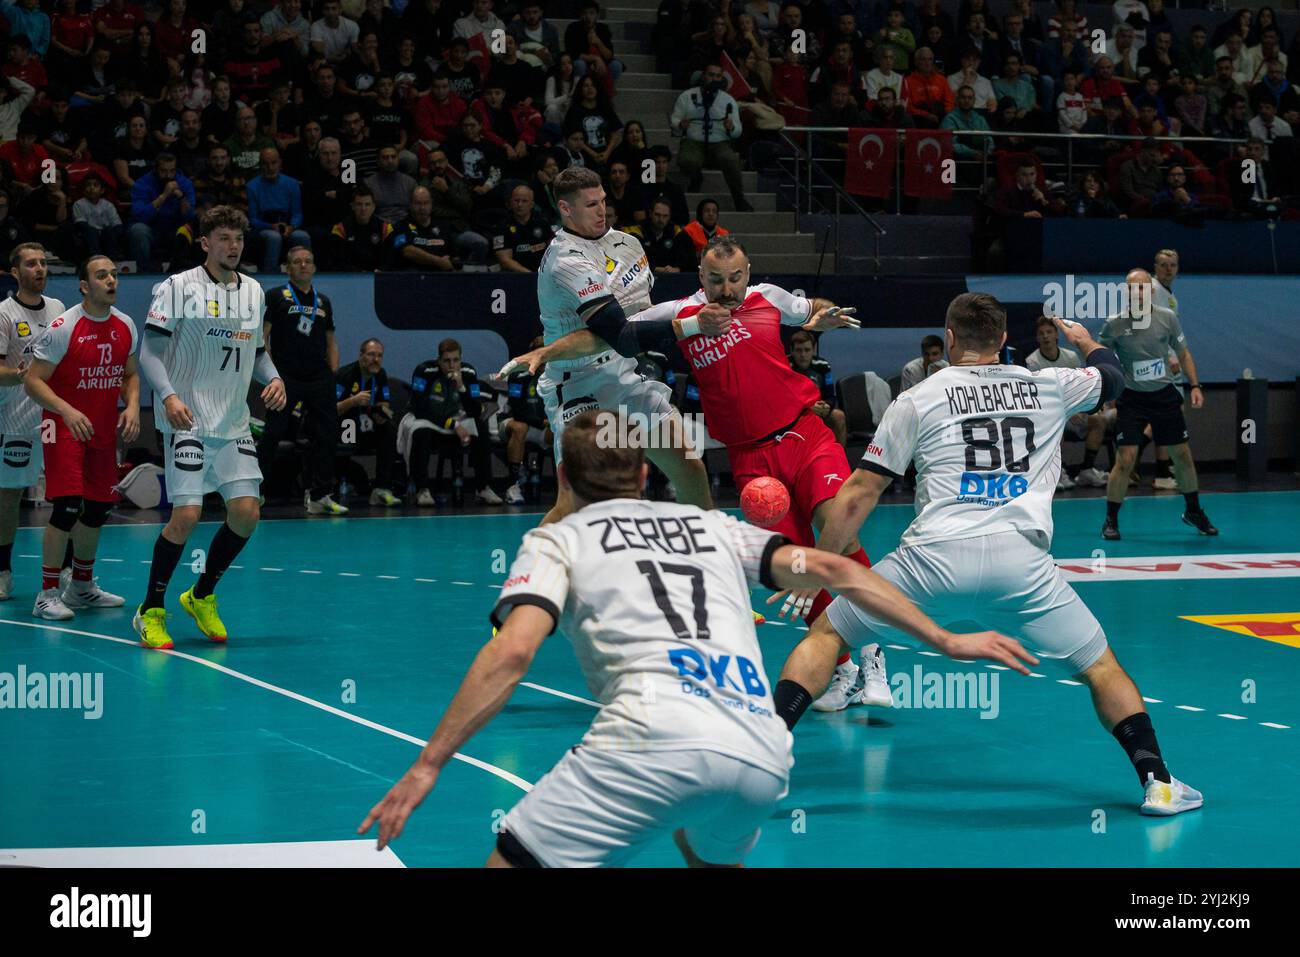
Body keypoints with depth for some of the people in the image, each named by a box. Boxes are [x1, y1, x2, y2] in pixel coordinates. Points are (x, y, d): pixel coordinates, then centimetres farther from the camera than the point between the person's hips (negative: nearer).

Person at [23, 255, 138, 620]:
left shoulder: (125, 326, 3)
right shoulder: (63, 327, -17)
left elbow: (130, 374, 17)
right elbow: (33, 381, -16)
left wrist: (132, 407, -2)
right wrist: (67, 411, -30)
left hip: (104, 430, 7)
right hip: (65, 427, -6)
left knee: (98, 509, 12)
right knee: (68, 507, -15)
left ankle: (82, 586, 30)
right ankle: (48, 594, -6)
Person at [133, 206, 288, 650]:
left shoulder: (253, 292, 13)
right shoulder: (178, 287, -5)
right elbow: (149, 352, -9)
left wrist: (273, 379, 3)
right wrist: (168, 396, -25)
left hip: (234, 422, 6)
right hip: (187, 420, -6)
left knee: (246, 513, -2)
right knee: (187, 514, -14)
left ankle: (201, 596, 20)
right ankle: (151, 611, 2)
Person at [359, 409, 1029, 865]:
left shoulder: (557, 539, 19)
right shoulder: (712, 526, 31)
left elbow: (512, 651, 2)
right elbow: (831, 571, 22)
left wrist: (426, 767, 1)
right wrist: (945, 641, 26)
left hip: (653, 739, -5)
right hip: (764, 757, 5)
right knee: (708, 851, 37)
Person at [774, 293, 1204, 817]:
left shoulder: (917, 399, 13)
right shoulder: (1049, 387, 17)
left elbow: (857, 496, 13)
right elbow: (1113, 376, 39)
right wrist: (1085, 340, 61)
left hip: (934, 557, -1)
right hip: (1022, 562, 1)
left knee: (825, 633, 16)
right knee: (1100, 666, 17)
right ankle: (1158, 783, 4)